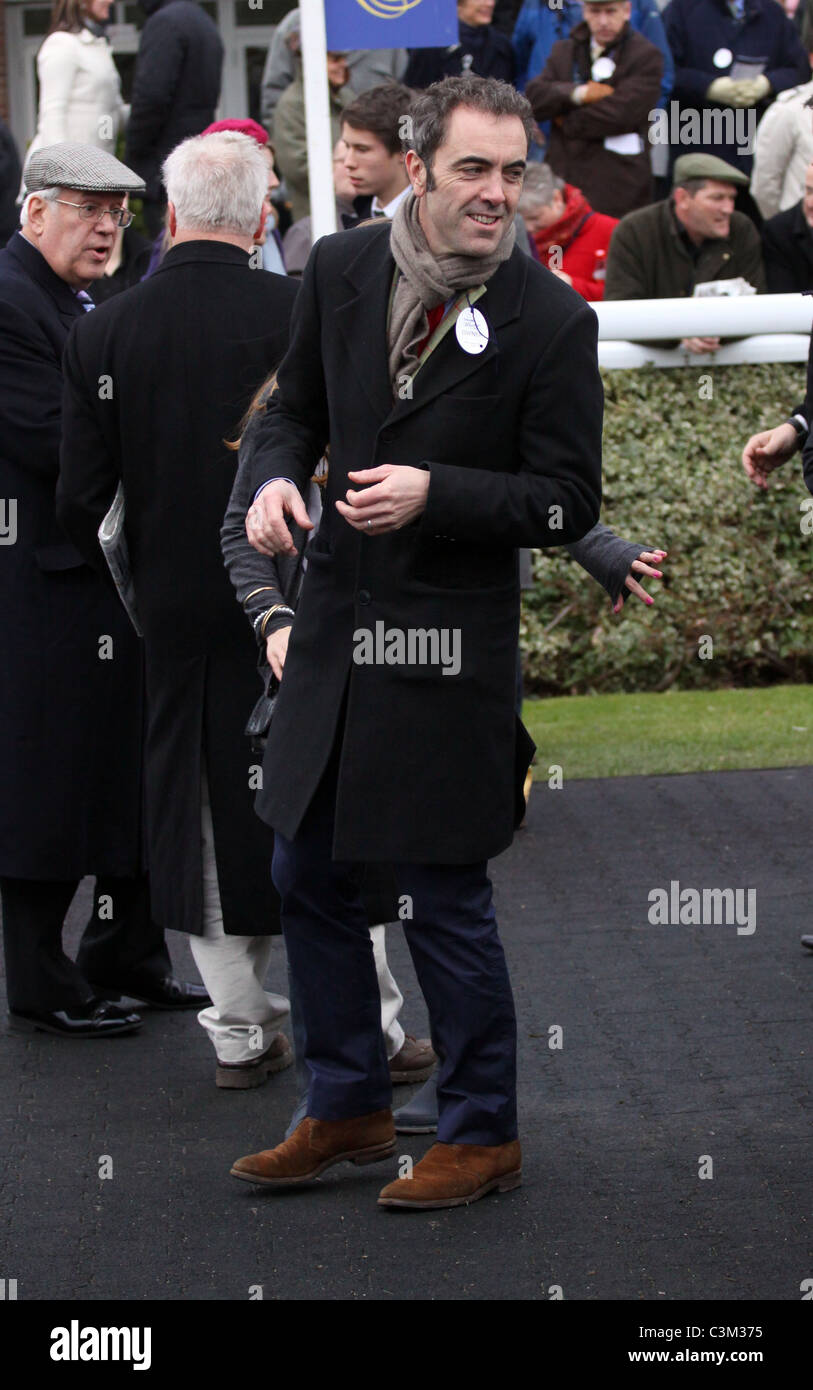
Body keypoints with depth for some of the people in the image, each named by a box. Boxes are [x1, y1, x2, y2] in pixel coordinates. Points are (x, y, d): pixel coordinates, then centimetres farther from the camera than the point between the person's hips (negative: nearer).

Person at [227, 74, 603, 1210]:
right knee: (308, 876, 14)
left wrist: (433, 494, -23)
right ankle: (348, 1111, 30)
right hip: (335, 623, 5)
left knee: (445, 898, 1)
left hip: (450, 644, -5)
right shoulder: (341, 268, 0)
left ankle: (483, 1136, 17)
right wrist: (277, 476, -6)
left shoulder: (551, 319, -12)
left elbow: (568, 504, -10)